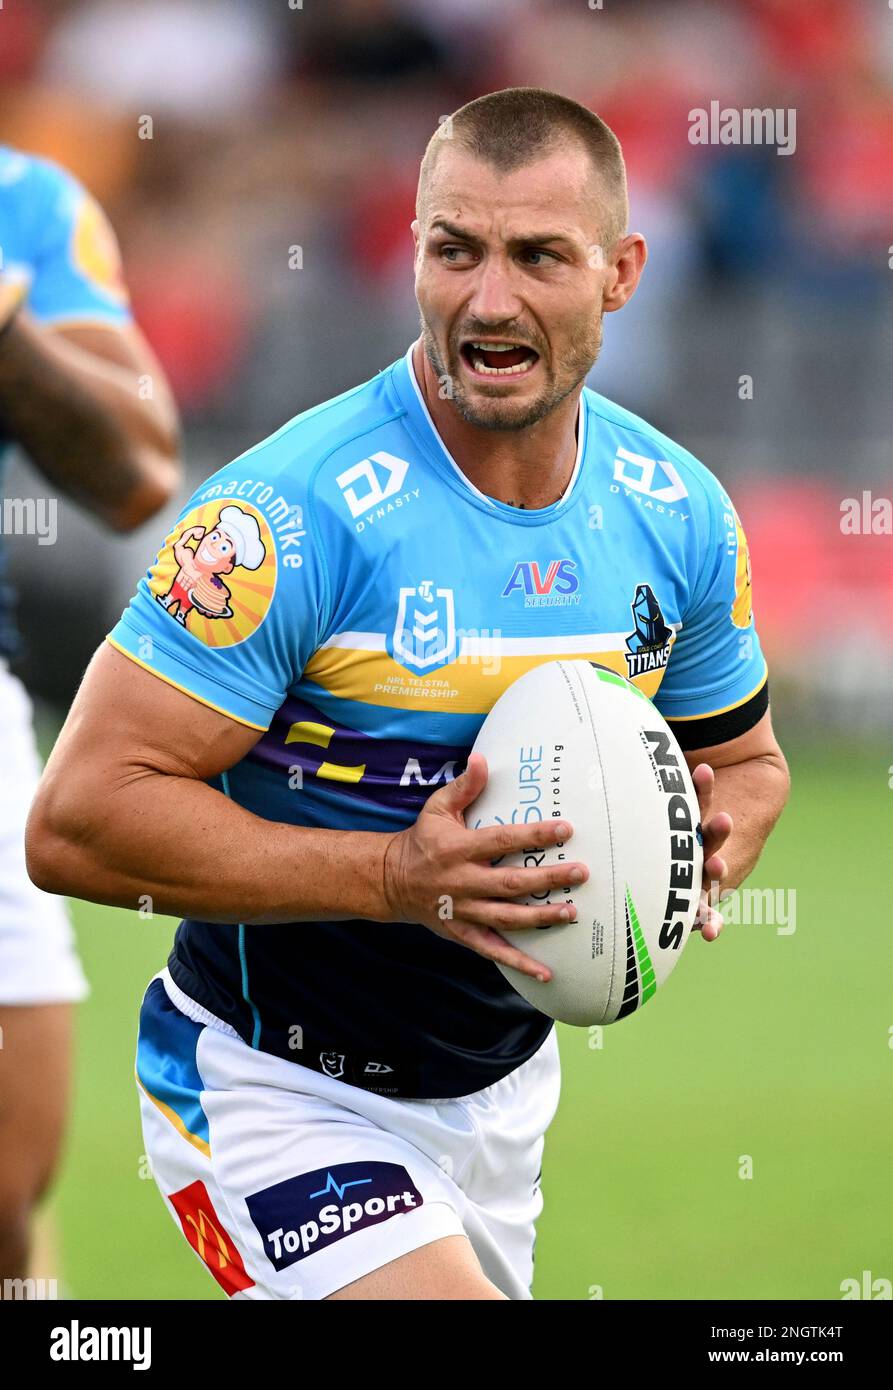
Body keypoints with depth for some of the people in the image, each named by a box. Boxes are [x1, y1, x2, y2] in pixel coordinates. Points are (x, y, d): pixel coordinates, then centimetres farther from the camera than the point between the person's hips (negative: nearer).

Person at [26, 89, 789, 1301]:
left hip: (502, 1093, 7)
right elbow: (81, 816, -25)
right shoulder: (294, 514, -23)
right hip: (276, 1095, -7)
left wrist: (708, 849, -10)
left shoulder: (675, 510, -3)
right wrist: (394, 875, -32)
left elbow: (744, 759, 15)